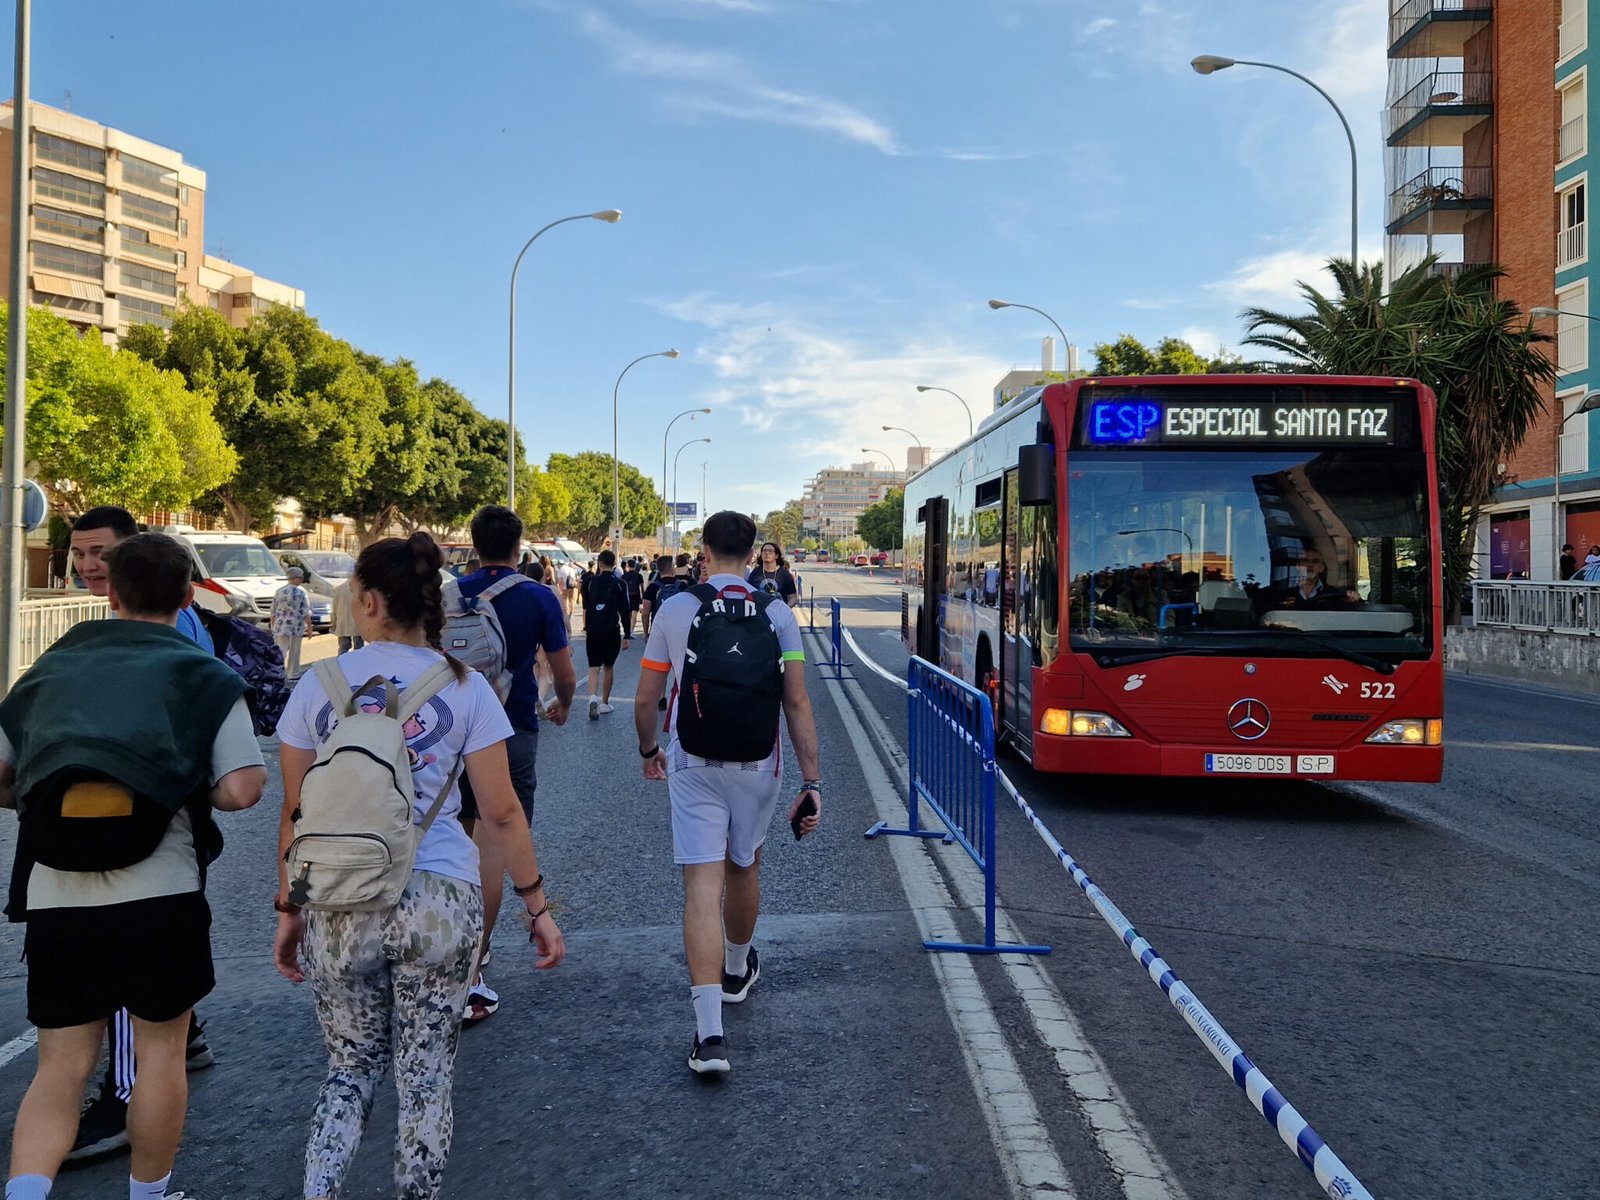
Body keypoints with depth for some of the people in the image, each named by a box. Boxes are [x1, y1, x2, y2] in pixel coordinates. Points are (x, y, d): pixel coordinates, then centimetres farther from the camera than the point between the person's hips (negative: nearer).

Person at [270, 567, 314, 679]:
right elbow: (306, 613, -8)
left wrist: (273, 626, 19)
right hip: (296, 627, -2)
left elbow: (273, 611, 9)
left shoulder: (279, 592, 4)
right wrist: (309, 627, -1)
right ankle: (293, 675, 17)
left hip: (281, 627, 2)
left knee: (281, 652, 2)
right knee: (294, 652, 9)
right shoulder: (301, 592, -7)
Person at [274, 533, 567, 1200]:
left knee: (352, 1067, 18)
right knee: (425, 1075, 14)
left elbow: (295, 812, 4)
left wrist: (288, 908, 14)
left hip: (337, 906, 1)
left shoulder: (318, 685, 1)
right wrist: (538, 906, 5)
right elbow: (501, 814, -3)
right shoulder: (464, 688, -2)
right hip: (438, 901, -1)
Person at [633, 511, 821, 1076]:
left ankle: (710, 1032, -12)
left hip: (692, 764, -1)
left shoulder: (674, 610, -3)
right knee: (744, 867, 23)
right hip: (756, 764, 2)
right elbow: (797, 704, -7)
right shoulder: (777, 614, -3)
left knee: (703, 886, -5)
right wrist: (811, 781, -3)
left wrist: (649, 750, 21)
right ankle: (737, 970, 47)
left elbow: (645, 700, 3)